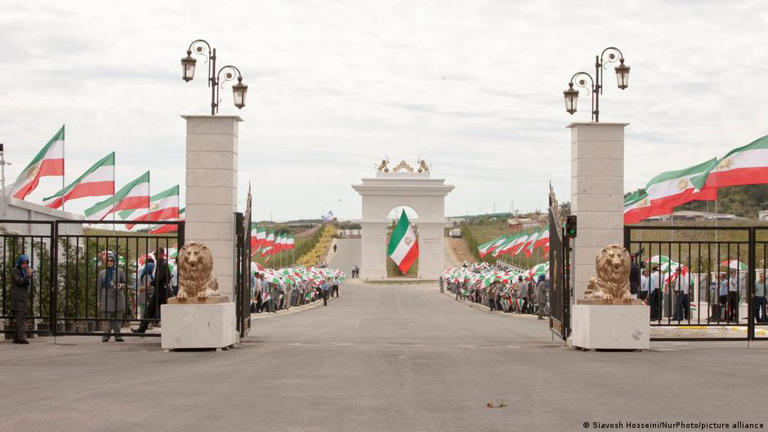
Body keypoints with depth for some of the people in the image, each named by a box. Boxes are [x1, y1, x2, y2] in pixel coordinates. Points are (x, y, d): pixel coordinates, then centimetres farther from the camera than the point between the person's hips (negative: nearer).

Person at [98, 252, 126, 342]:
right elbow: (99, 287, 13)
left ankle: (117, 335, 1)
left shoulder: (119, 271, 7)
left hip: (117, 298, 0)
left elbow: (124, 283, 13)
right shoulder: (102, 273, 11)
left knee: (117, 318, -2)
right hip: (106, 298, 0)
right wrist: (98, 301, 9)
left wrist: (121, 285, -13)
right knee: (108, 318, -5)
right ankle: (106, 335, 2)